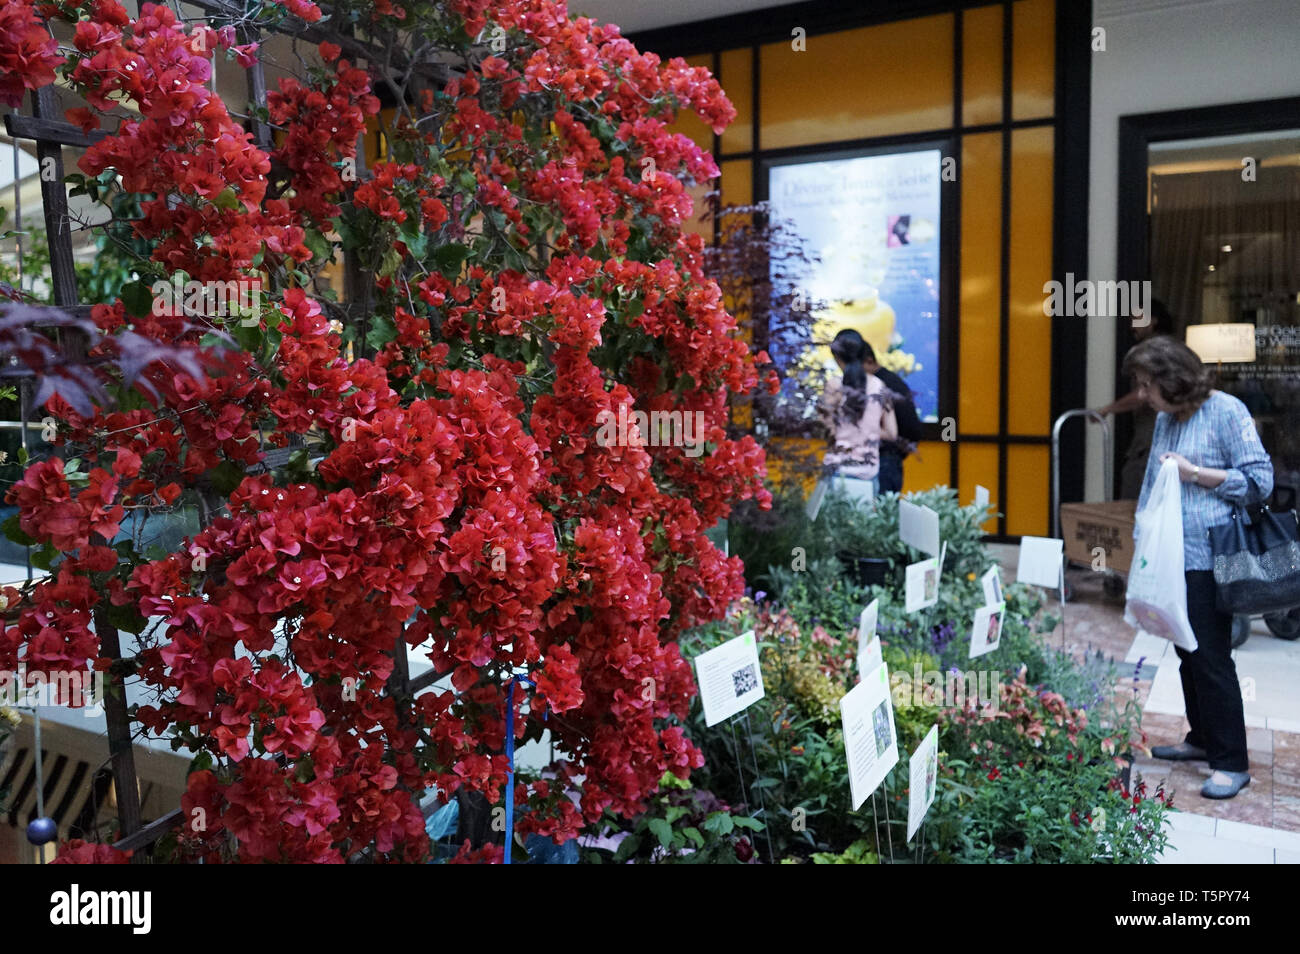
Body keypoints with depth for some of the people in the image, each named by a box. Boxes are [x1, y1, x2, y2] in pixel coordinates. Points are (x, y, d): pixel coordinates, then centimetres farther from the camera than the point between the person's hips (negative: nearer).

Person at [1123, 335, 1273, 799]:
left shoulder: (1227, 412, -9)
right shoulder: (1164, 419, 12)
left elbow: (1259, 480, -11)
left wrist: (1193, 472, -17)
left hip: (1208, 560, -7)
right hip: (1170, 558, 7)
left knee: (1211, 657, -5)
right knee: (1187, 653, 15)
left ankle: (1232, 763, 5)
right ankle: (1202, 738, 29)